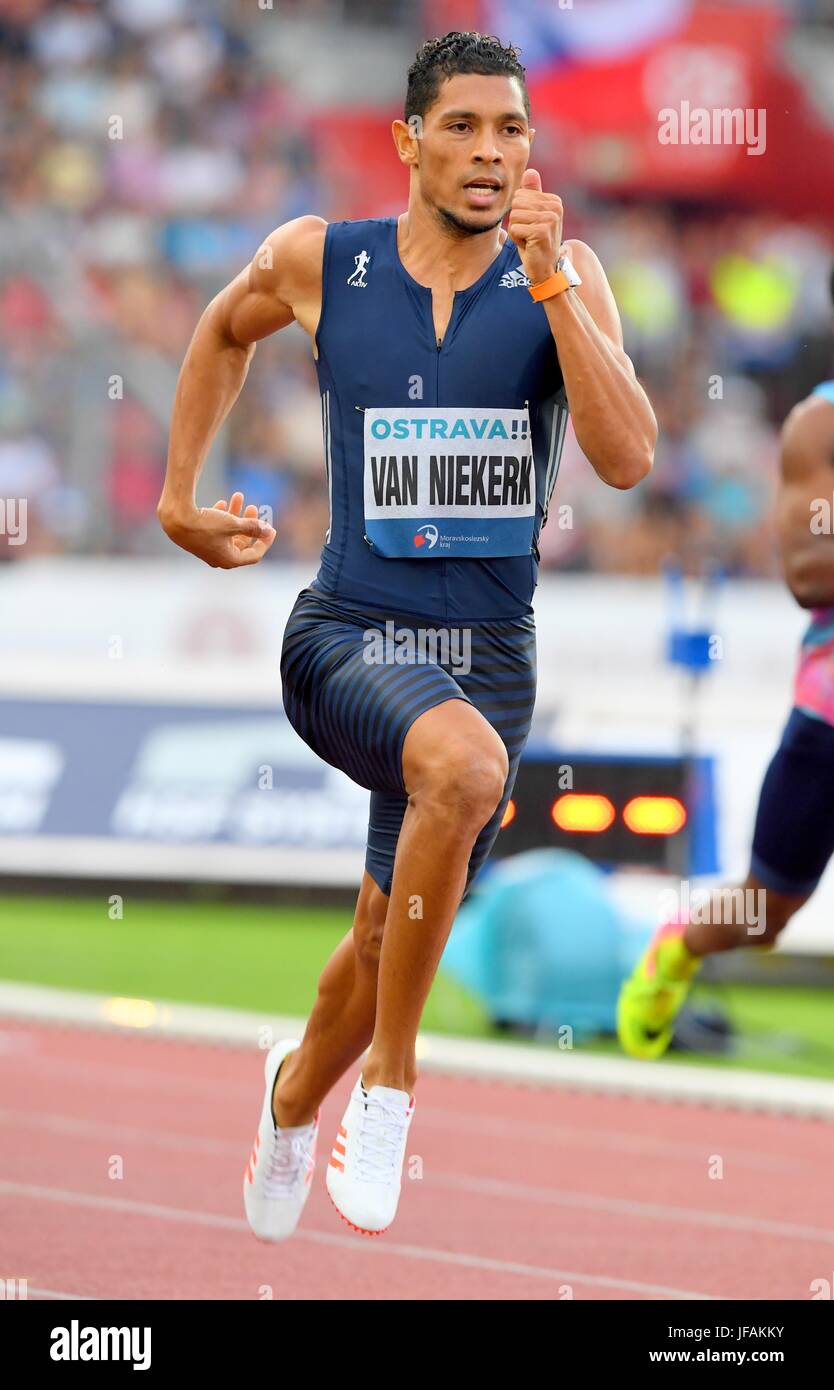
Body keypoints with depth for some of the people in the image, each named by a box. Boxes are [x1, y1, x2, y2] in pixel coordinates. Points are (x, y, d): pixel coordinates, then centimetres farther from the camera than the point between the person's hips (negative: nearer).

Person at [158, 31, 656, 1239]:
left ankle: (297, 1093, 50)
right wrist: (179, 499, 19)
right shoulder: (319, 263, -3)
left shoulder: (565, 278, -4)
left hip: (491, 652, 3)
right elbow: (225, 332, 20)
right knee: (465, 763, -36)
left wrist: (550, 283, -23)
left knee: (389, 942, 14)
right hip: (346, 638, -2)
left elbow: (629, 458, -17)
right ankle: (388, 1080, -22)